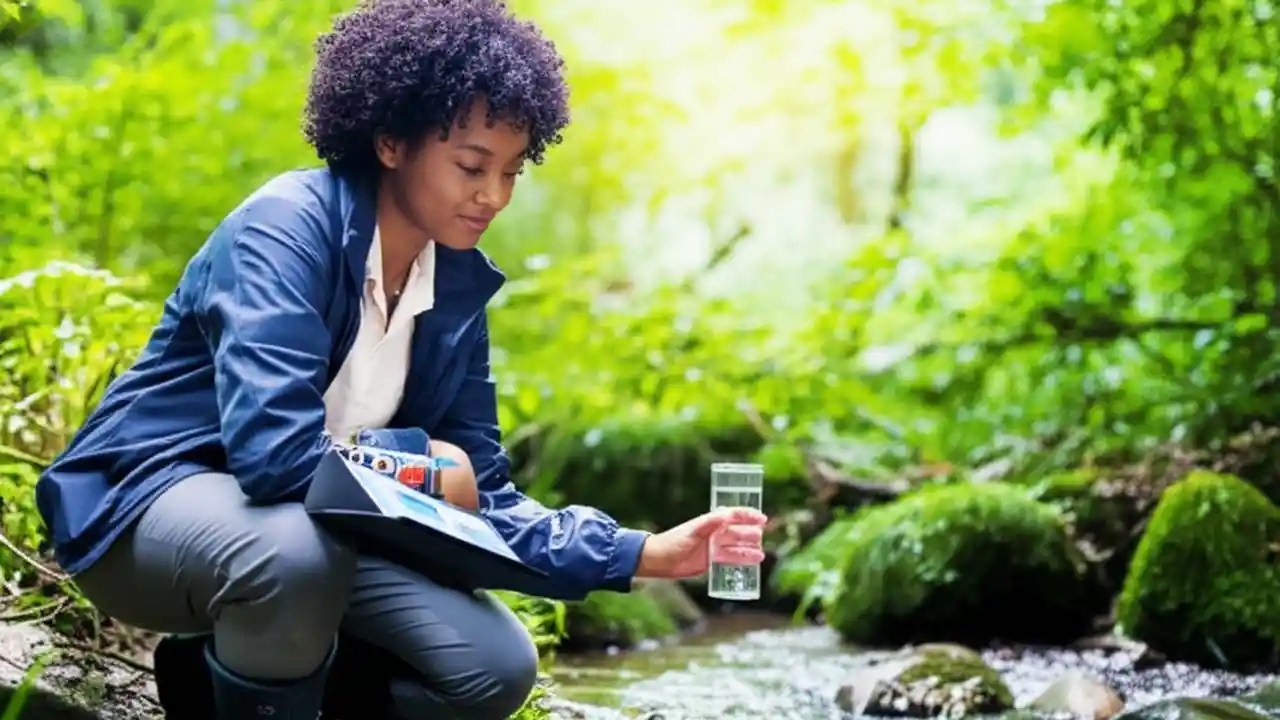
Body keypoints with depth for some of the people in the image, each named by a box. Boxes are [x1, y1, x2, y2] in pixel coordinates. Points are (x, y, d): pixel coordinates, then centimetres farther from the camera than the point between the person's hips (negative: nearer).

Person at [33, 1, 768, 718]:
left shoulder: (460, 284, -1)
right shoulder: (288, 227, -23)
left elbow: (478, 491, 2)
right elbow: (273, 448, -36)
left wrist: (640, 552, -10)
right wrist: (421, 458, -18)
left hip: (317, 526, 7)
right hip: (151, 502, -7)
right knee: (300, 546, -39)